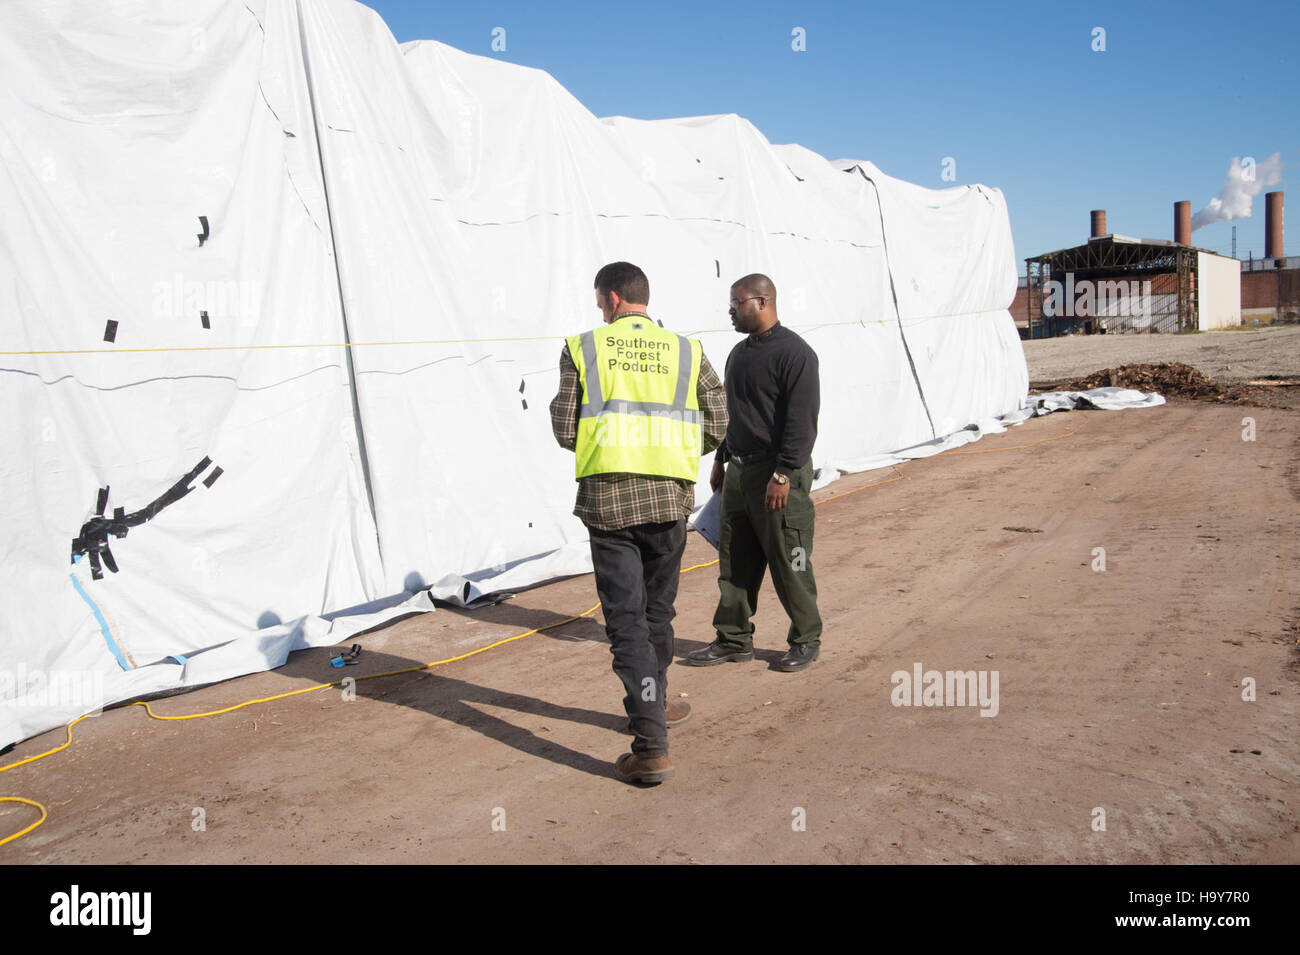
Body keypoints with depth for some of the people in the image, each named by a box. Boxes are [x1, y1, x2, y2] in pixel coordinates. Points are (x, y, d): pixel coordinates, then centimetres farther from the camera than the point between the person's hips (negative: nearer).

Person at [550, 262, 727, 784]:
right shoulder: (687, 351, 7)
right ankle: (653, 705, 38)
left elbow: (565, 431, 0)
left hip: (607, 498, -2)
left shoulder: (583, 348, 2)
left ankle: (651, 745, -5)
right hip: (669, 496, 2)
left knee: (626, 619, 1)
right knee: (657, 610, 20)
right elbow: (715, 427, 7)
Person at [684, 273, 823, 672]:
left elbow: (801, 421, -18)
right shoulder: (740, 352, 15)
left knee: (788, 563, 0)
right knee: (735, 561, 10)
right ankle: (734, 639, 20)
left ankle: (806, 640, 16)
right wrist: (721, 460, 22)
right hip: (739, 471, 8)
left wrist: (783, 474, -22)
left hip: (779, 474, -8)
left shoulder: (794, 352, -12)